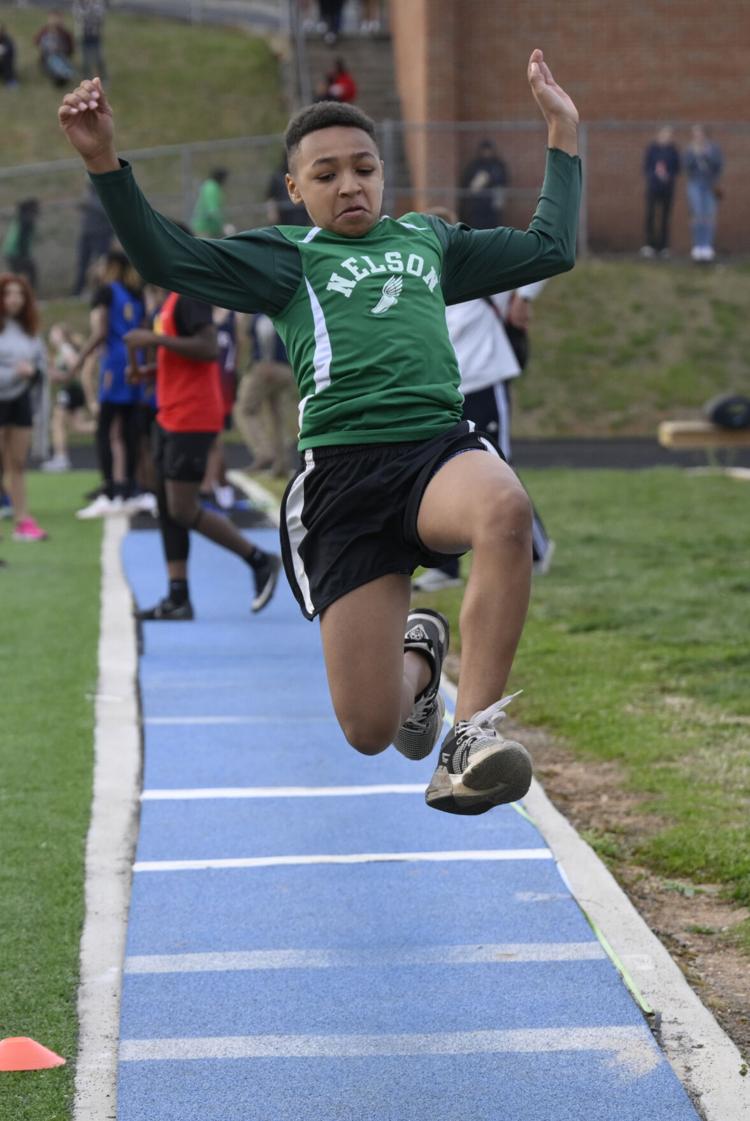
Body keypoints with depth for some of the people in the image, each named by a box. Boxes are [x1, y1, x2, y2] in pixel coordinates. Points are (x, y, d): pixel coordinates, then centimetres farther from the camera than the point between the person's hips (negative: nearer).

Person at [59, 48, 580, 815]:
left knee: (505, 509, -40)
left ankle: (472, 733, -31)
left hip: (439, 446, 2)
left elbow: (549, 248, 35)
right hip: (341, 471, -1)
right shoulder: (285, 256, 16)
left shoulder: (427, 238, 26)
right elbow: (165, 257, 4)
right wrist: (104, 162, -8)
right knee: (369, 729, -8)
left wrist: (563, 133, 34)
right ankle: (419, 656, 30)